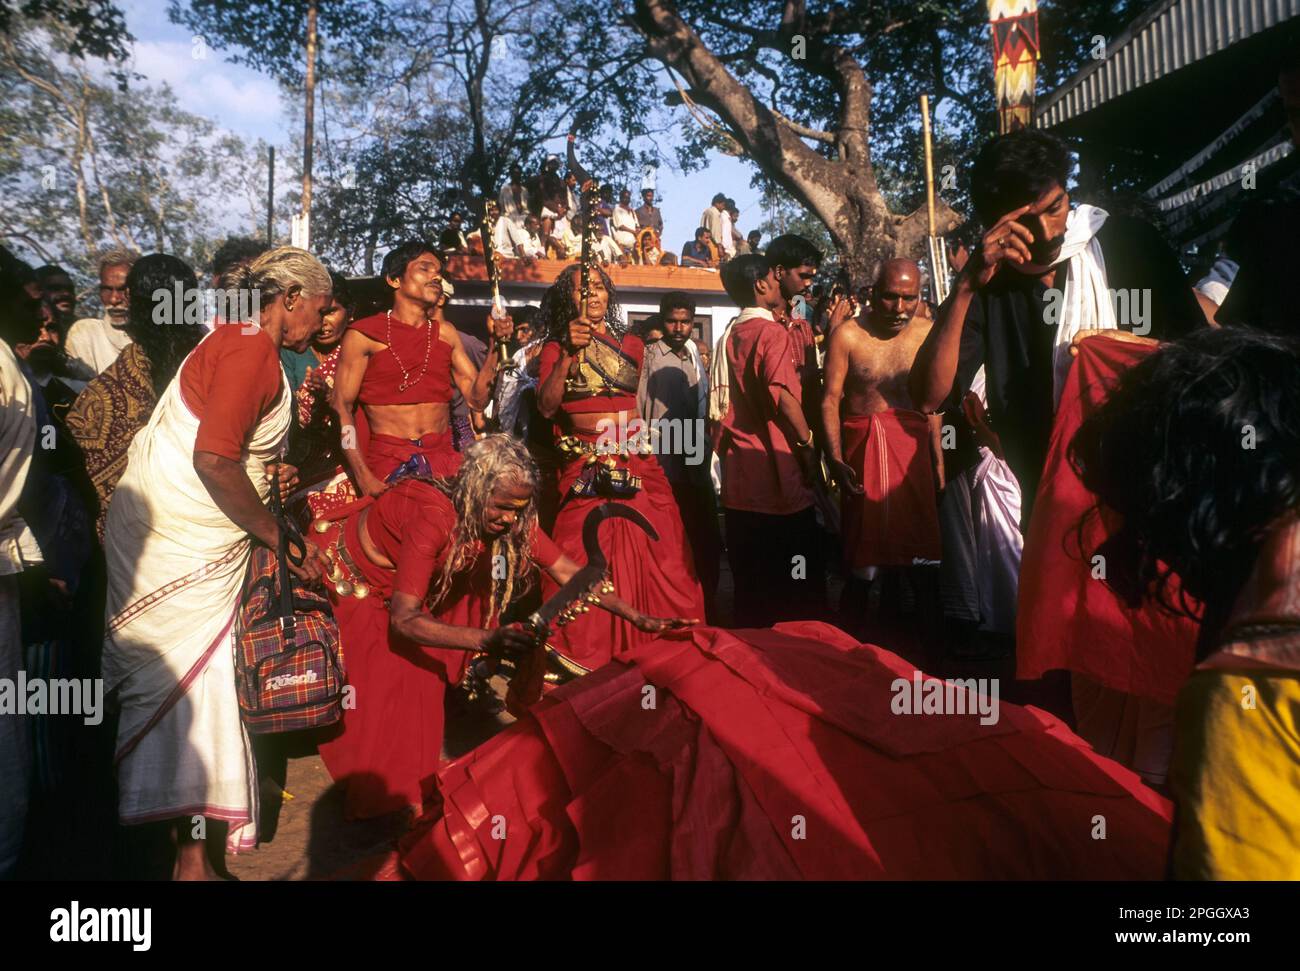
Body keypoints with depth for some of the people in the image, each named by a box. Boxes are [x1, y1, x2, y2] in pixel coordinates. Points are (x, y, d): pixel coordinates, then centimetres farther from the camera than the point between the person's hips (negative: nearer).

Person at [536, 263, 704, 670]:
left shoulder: (632, 344, 14)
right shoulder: (556, 348, 7)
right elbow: (546, 407, -9)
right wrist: (570, 354, -17)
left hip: (638, 461, 2)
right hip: (585, 466, -2)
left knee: (659, 557, -1)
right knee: (585, 563, -5)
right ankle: (586, 659, 7)